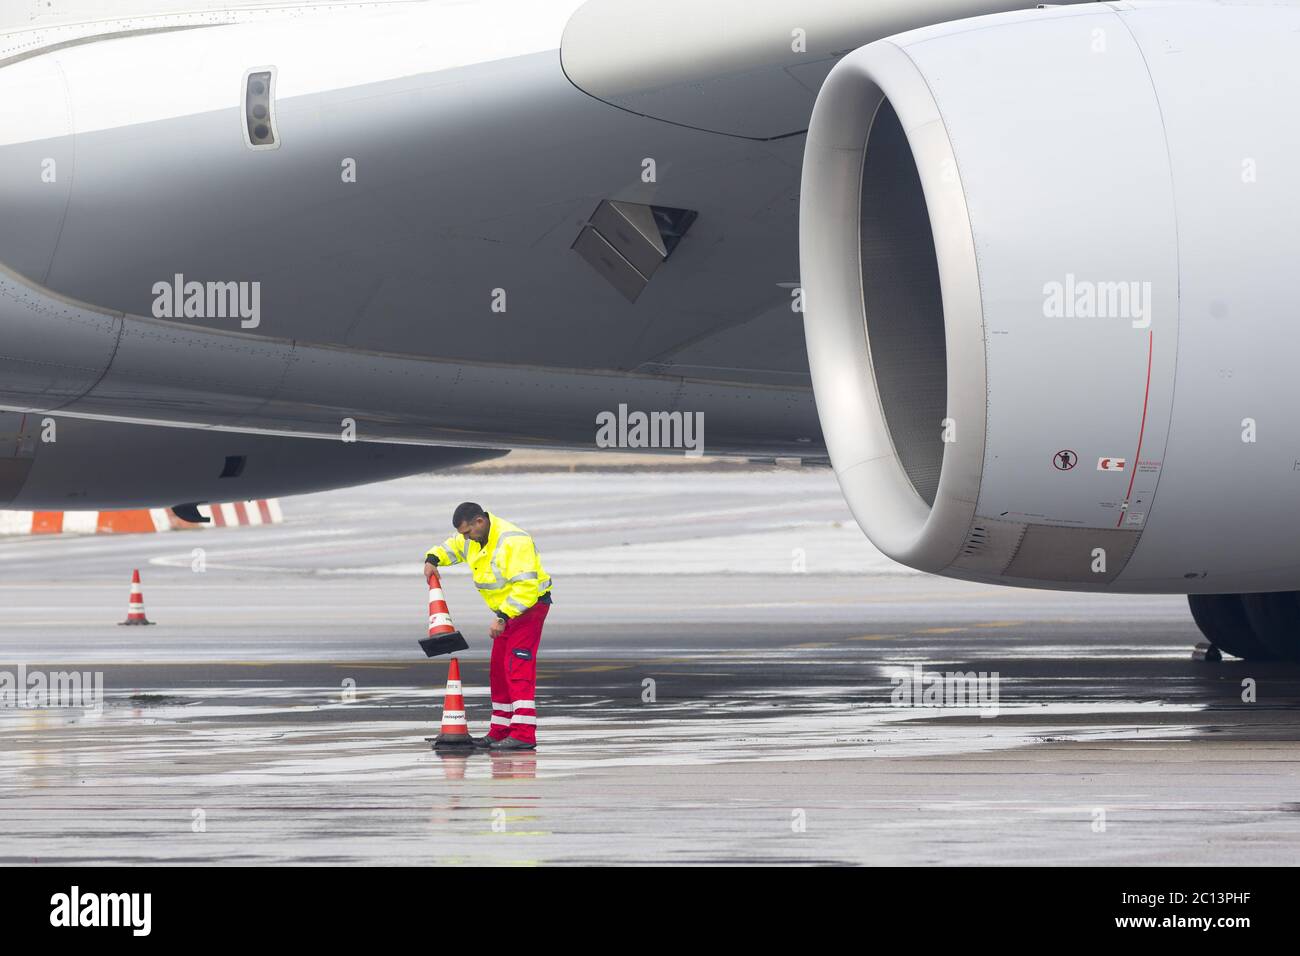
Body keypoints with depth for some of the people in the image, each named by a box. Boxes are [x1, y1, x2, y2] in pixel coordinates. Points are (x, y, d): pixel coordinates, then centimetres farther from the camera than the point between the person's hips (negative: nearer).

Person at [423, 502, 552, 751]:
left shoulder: (513, 542, -26)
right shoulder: (473, 540, 3)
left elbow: (526, 586, -31)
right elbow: (450, 547, 22)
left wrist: (503, 617, -33)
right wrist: (433, 559, 0)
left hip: (529, 606, -10)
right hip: (507, 611, 10)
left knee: (518, 668, -18)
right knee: (499, 672, 11)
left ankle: (524, 734, -23)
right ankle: (500, 733, 18)